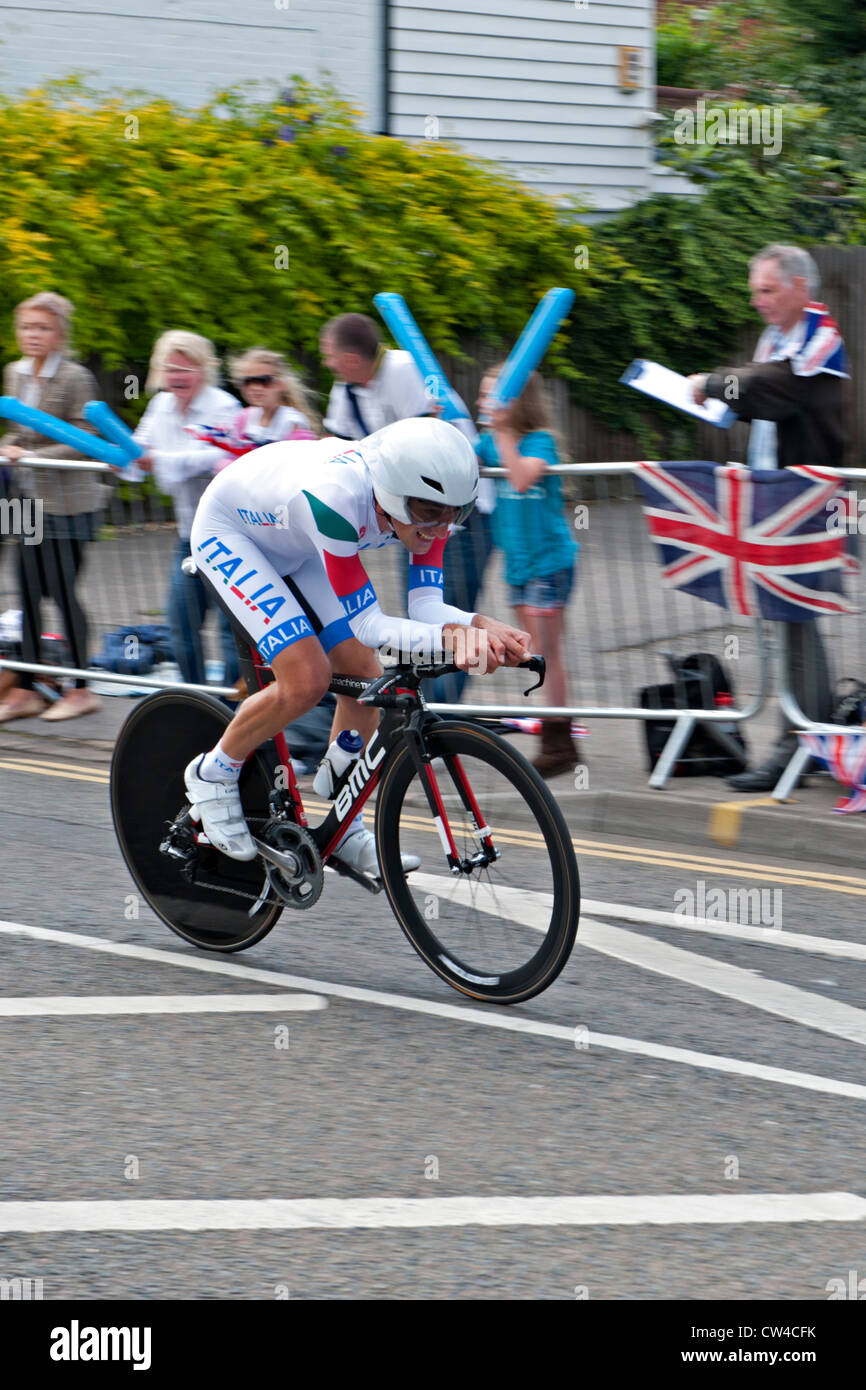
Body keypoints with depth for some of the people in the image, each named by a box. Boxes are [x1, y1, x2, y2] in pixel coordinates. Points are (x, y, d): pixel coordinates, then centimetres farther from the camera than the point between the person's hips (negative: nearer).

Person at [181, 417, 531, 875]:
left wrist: (478, 625, -44)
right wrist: (450, 637, -54)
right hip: (227, 533, -7)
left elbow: (425, 606, -23)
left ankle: (343, 828, 15)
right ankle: (212, 773, 3)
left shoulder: (424, 502, -24)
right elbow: (367, 624, -38)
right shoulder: (334, 499, -43)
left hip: (292, 548, 7)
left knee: (364, 674, -1)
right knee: (308, 677, -21)